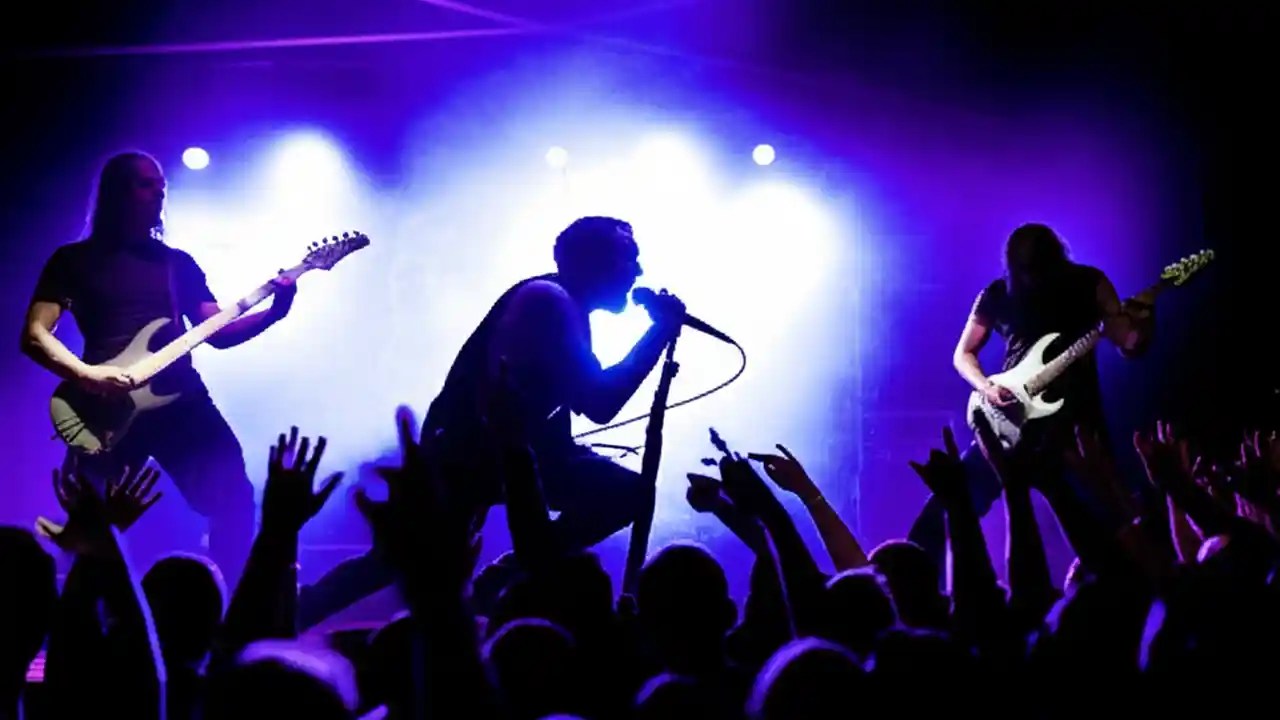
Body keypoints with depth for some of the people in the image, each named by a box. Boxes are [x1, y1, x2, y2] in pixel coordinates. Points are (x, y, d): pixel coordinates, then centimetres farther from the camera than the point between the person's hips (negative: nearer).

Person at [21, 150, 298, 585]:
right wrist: (85, 374, -18)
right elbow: (35, 335, 0)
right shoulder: (74, 260, 8)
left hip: (180, 397, 3)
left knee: (232, 498, -11)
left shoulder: (178, 263, 19)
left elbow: (218, 333, 13)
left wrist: (273, 312, -5)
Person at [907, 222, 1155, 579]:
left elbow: (1130, 345, 0)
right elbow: (963, 354, 10)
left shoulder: (1088, 284, -1)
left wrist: (1143, 322, -22)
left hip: (1076, 418, 0)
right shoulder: (997, 295, 0)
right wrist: (986, 386, -9)